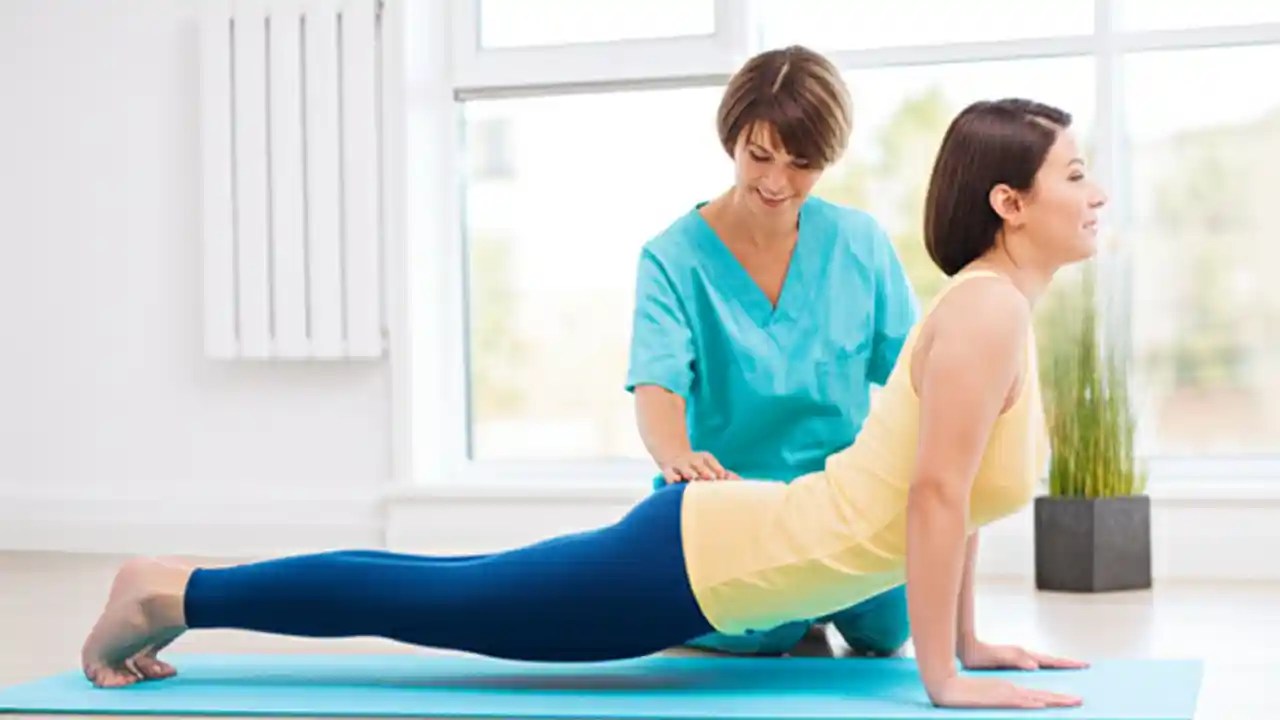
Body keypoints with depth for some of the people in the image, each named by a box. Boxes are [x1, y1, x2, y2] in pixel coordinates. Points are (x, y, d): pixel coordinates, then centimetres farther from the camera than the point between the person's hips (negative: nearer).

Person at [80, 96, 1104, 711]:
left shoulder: (1000, 310, 11)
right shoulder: (989, 308, -19)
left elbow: (953, 492, 18)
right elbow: (935, 495, -23)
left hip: (725, 548, 9)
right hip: (697, 560, -9)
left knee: (446, 599, 17)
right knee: (435, 602, 2)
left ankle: (180, 593, 29)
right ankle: (176, 593, 16)